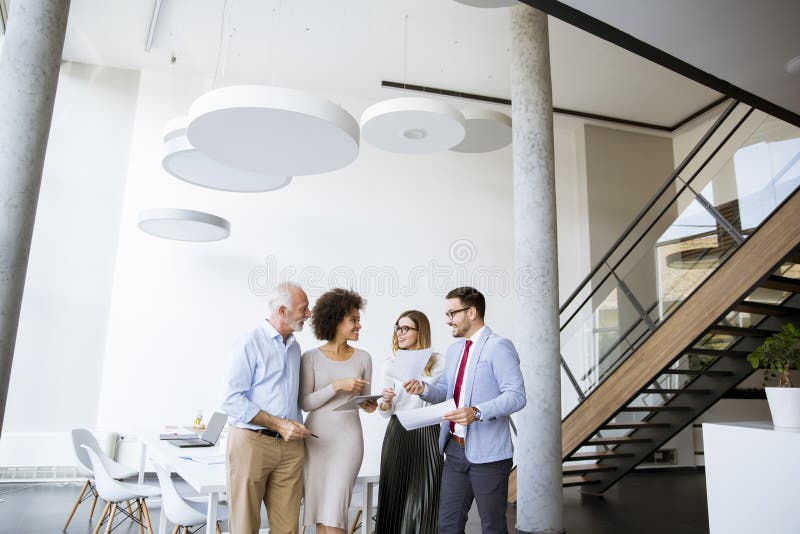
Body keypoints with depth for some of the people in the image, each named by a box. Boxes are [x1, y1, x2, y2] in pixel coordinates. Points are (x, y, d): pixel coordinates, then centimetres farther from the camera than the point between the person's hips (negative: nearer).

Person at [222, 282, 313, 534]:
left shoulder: (294, 346, 14)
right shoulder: (252, 342, -8)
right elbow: (233, 400, -13)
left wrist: (298, 428, 10)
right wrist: (278, 424, -16)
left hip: (290, 445, 6)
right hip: (252, 442, -6)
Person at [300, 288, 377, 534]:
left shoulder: (363, 358, 4)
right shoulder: (311, 357, -2)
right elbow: (305, 402, -5)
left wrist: (369, 405, -10)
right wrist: (337, 385, -17)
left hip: (348, 437, 0)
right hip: (316, 436, 0)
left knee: (334, 511, -5)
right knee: (319, 507, 8)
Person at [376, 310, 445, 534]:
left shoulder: (437, 362, -2)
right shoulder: (391, 363, 7)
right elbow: (386, 412, 7)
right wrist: (386, 401, -13)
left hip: (426, 433, -2)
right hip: (397, 433, 2)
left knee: (423, 498, 1)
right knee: (395, 496, 7)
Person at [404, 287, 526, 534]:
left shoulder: (499, 347, -11)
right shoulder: (454, 349, 14)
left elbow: (516, 395, -18)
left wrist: (477, 412, -31)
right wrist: (424, 388, -3)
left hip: (487, 453, -7)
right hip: (455, 449, 7)